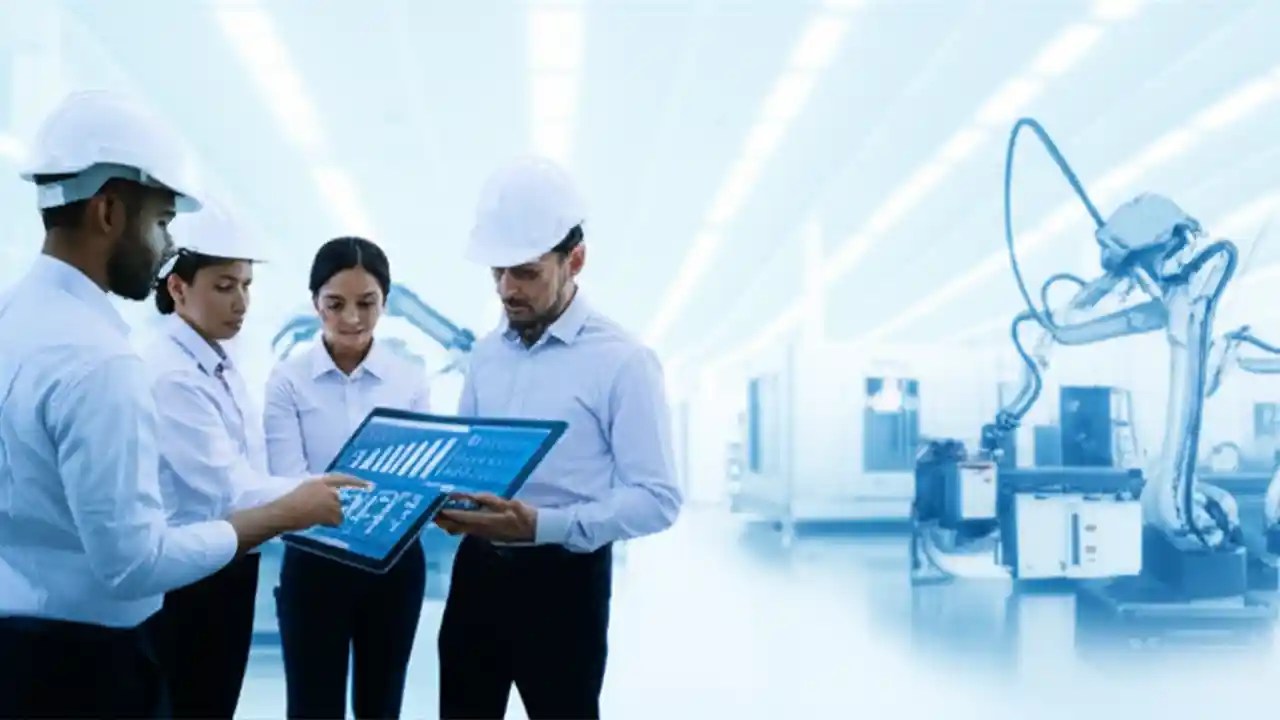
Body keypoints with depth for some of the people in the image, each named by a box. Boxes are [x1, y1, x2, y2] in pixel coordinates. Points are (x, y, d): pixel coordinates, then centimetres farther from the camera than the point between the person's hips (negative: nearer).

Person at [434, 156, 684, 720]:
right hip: (476, 570, 6)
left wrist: (543, 524, -27)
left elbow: (657, 498, -17)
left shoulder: (622, 361, -13)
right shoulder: (486, 353, 8)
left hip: (562, 579, -6)